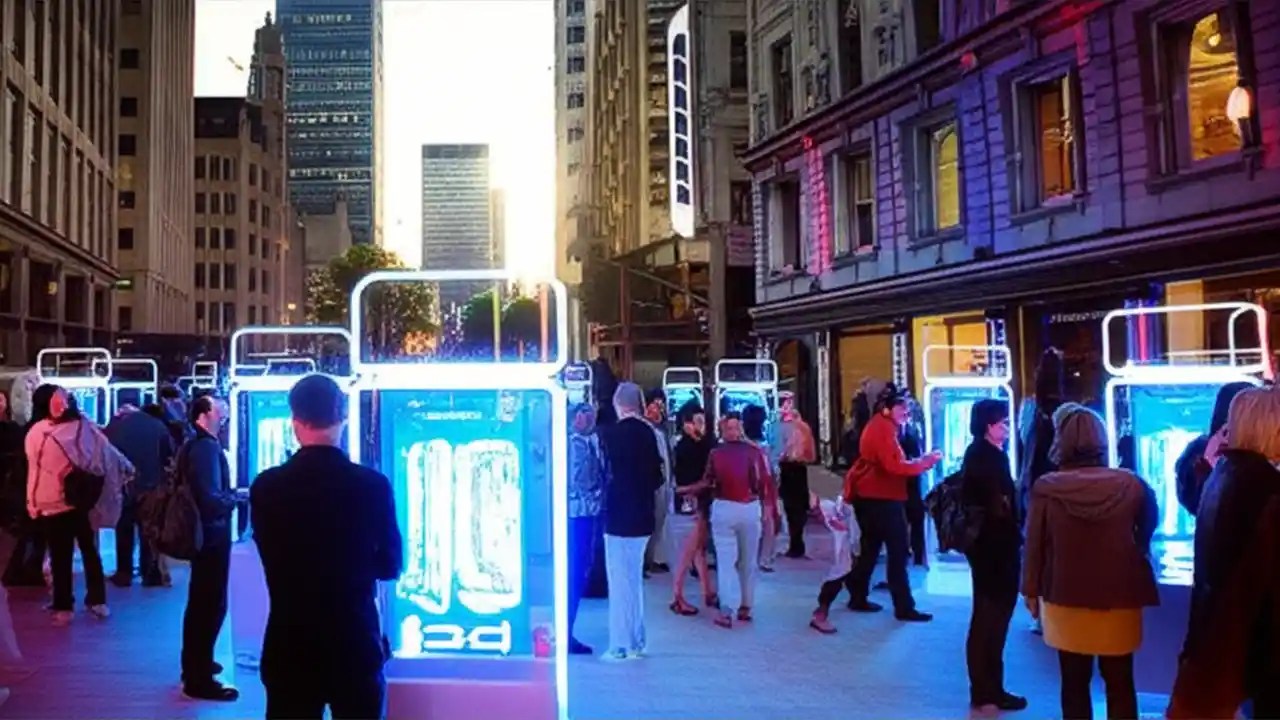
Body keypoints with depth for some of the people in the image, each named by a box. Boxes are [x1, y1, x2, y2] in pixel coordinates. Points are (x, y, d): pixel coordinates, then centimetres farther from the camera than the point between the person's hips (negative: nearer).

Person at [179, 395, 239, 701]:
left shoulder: (195, 445, 12)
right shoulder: (207, 447, -20)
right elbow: (210, 497, -27)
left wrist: (229, 494, 5)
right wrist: (235, 498, -12)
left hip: (203, 532, 11)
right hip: (212, 533, -11)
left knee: (201, 602, 21)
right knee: (212, 605, -4)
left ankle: (195, 665, 34)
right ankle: (199, 679, 2)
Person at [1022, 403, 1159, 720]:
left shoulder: (1046, 487, -13)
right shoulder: (1131, 485, -9)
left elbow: (1034, 544, -5)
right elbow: (1147, 533, 8)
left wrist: (1031, 590, 8)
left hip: (1066, 600, -1)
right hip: (1120, 600, 1)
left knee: (1075, 683, 12)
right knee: (1120, 683, 12)